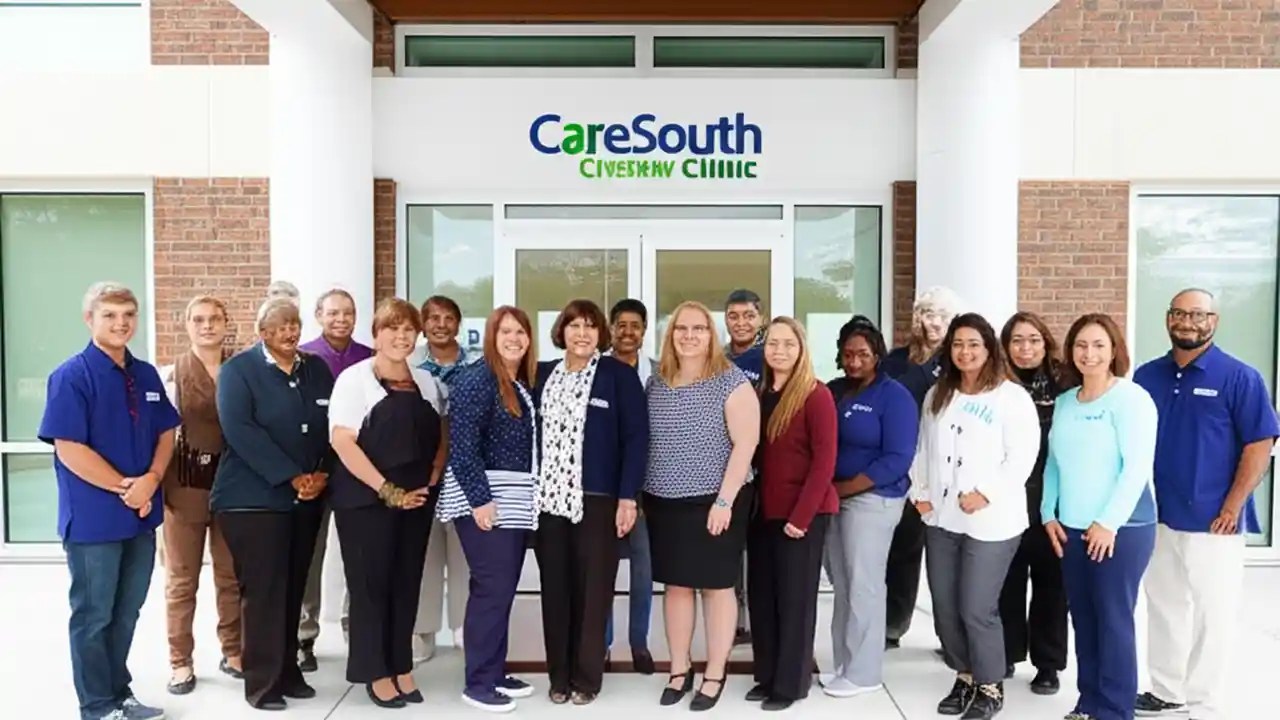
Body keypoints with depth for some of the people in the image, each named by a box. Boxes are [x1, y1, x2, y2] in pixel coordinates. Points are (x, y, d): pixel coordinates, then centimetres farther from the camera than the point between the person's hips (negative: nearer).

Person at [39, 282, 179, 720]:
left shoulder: (147, 375, 8)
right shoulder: (71, 376, -11)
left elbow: (166, 435, 10)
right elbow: (69, 449, -17)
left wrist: (150, 480, -8)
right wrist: (124, 487, -16)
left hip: (141, 514, 6)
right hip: (94, 517, -6)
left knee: (127, 611, 17)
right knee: (93, 616, 8)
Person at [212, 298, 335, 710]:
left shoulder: (317, 369, 10)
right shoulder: (238, 369, -4)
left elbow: (332, 427, 8)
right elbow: (240, 431, -15)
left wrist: (321, 474, -8)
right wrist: (292, 477, -18)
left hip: (306, 500, 5)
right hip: (254, 498, -5)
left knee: (293, 589, 11)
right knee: (263, 591, -2)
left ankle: (288, 672, 23)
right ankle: (262, 682, 11)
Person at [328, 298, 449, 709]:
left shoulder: (427, 382, 10)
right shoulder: (355, 378, -6)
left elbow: (442, 438, 15)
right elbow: (342, 441, -15)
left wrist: (432, 481, -3)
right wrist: (387, 490, -18)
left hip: (417, 501, 5)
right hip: (367, 500, -5)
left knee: (406, 585, 11)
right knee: (371, 585, 5)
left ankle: (402, 669, 24)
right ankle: (376, 674, 18)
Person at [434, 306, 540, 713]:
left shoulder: (526, 386, 11)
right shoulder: (477, 382, -12)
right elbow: (462, 446, -18)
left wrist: (526, 496, 11)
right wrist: (479, 499, -22)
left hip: (517, 501, 8)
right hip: (485, 498, -8)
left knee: (504, 588, 13)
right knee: (492, 587, -6)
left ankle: (495, 672, 24)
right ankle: (478, 683, 6)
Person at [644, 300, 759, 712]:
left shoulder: (730, 381, -9)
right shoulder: (656, 384, 7)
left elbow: (746, 443, -13)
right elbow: (645, 442, 14)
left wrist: (725, 500, -17)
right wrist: (640, 494, 8)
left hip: (713, 503, -4)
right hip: (664, 503, 5)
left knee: (716, 586, 6)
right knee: (675, 585, 11)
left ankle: (714, 676, 19)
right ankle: (680, 670, 25)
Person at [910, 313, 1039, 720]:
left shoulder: (1011, 396, -6)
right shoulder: (937, 395, 14)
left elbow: (1022, 457, -12)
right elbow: (923, 449, 17)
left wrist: (985, 492, -19)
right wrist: (920, 491, 7)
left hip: (991, 522, -6)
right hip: (941, 518, 6)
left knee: (976, 609, -2)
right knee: (945, 607, 11)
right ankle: (965, 678, 30)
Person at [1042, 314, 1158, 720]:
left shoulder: (1131, 398, -8)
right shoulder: (1064, 401, 10)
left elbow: (1137, 466, -15)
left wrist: (1109, 522, -16)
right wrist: (1049, 513, 6)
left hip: (1122, 528, -6)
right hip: (1072, 528, 6)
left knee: (1113, 619, 1)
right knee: (1083, 618, 12)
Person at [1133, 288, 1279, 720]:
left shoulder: (1239, 377, -8)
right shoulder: (1147, 376, 4)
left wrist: (1232, 508, -14)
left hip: (1212, 521, -5)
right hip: (1158, 517, 5)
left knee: (1212, 615, 6)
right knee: (1163, 608, 16)